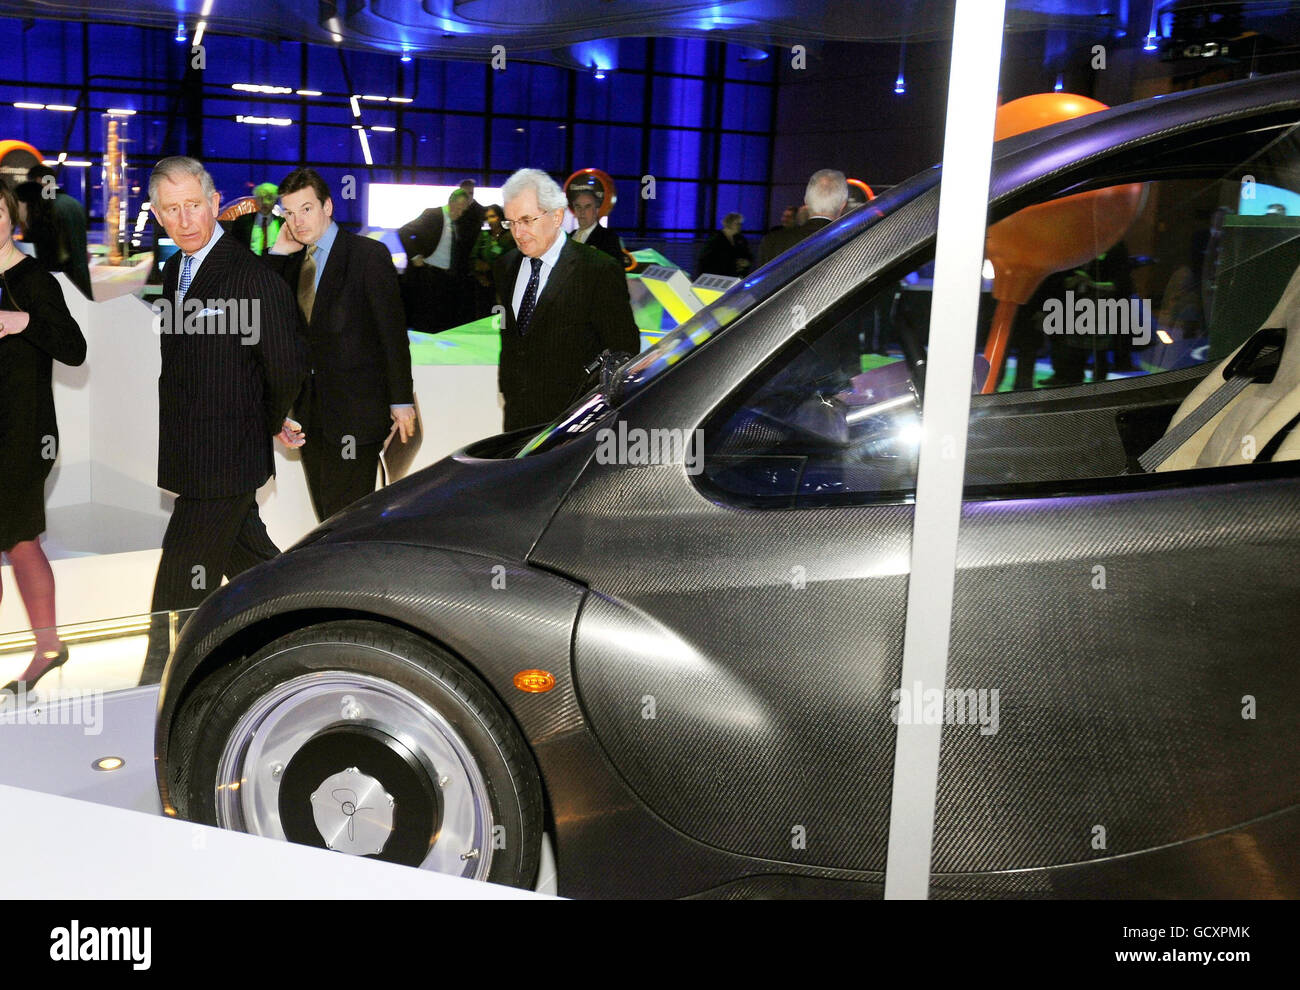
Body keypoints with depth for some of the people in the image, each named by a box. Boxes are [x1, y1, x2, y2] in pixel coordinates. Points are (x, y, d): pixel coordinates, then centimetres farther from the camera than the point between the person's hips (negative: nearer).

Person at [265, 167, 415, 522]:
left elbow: (393, 331, -7)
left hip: (355, 411, -6)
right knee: (327, 517, 11)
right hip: (309, 410, 6)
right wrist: (279, 251, -1)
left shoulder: (369, 254, -6)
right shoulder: (292, 261, 13)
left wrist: (401, 401, -8)